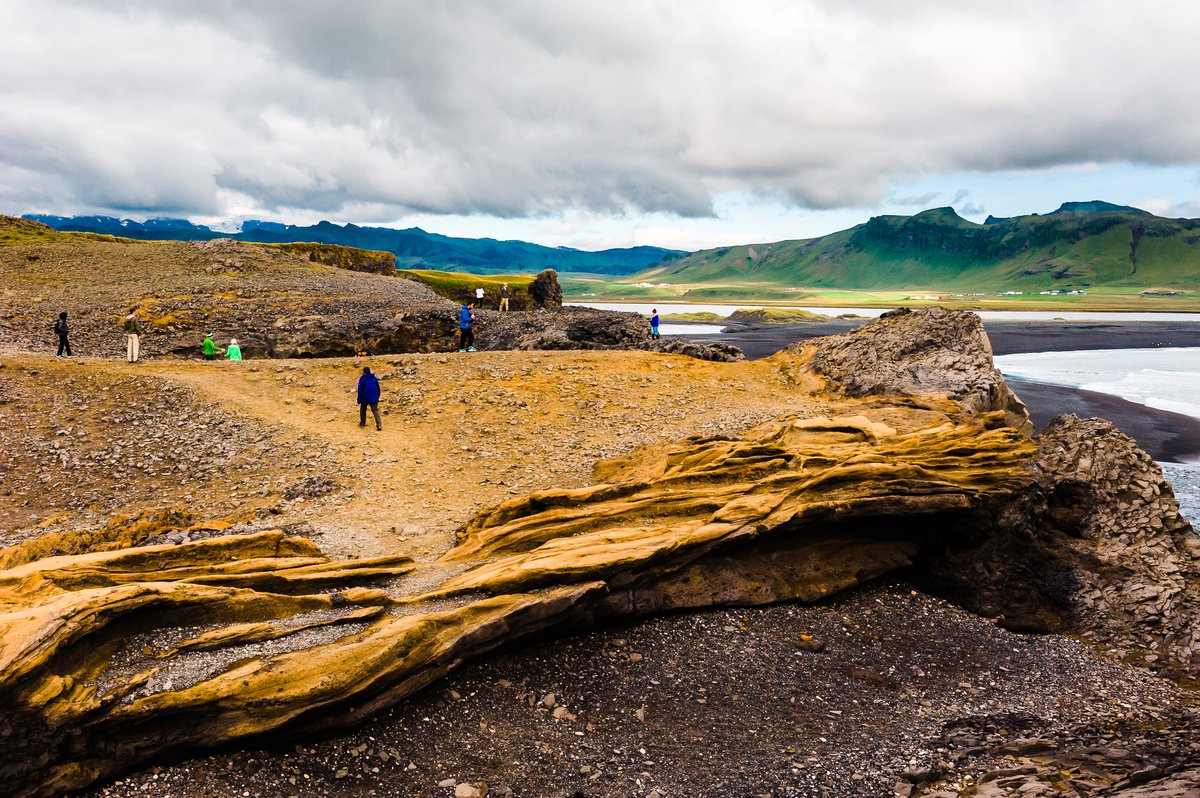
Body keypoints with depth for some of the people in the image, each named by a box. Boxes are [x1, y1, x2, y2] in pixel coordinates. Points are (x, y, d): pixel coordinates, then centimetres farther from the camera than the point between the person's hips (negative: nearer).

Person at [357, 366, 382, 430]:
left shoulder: (362, 379, -5)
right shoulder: (375, 378, 9)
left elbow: (360, 390, -7)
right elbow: (378, 389, 15)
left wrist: (359, 400, -3)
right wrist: (377, 398, 23)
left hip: (365, 398, -3)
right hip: (374, 398, 3)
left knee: (363, 409, 20)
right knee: (375, 411, -1)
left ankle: (362, 423, 28)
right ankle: (379, 424, -18)